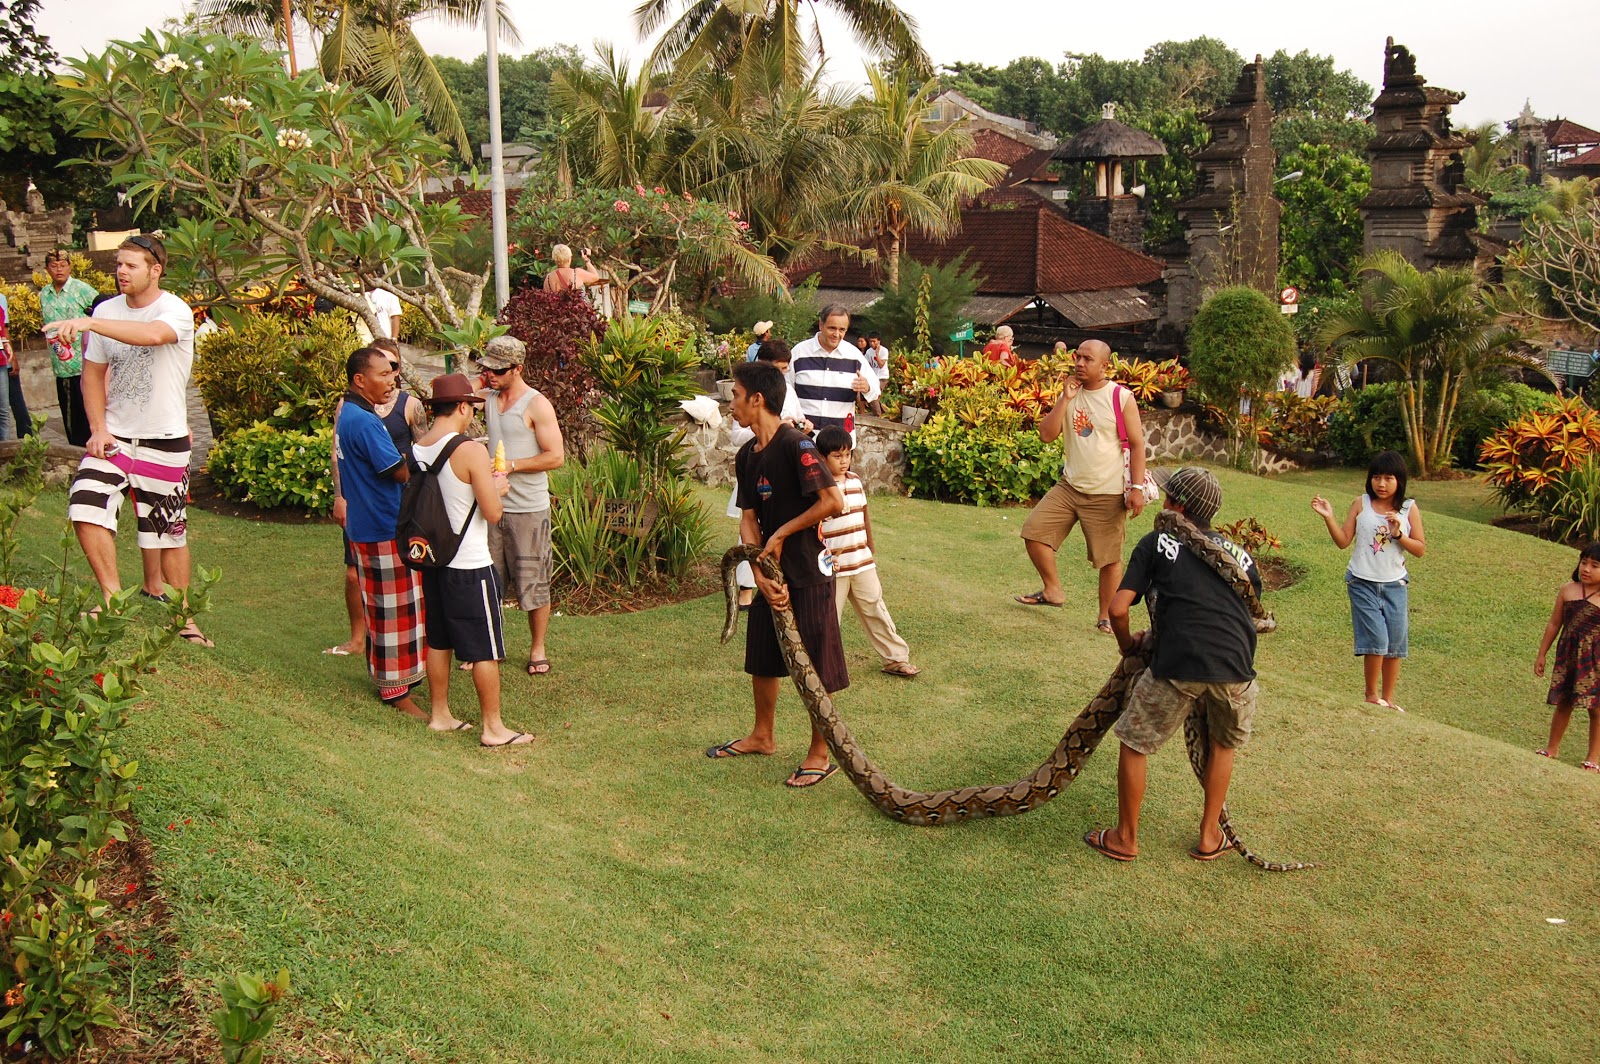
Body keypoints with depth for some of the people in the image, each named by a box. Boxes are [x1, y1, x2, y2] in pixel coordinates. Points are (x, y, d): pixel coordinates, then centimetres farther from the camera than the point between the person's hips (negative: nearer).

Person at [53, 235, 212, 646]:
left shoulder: (176, 311, -14)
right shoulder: (106, 311, 3)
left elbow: (153, 334, -39)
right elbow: (93, 373, 10)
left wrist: (88, 323, -48)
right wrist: (98, 428, -1)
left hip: (165, 438, -4)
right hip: (115, 434, 4)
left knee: (168, 529, 4)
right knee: (85, 507, -14)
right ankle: (114, 597, 0)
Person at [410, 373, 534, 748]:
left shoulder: (416, 449, 2)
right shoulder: (471, 450, -19)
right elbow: (493, 513, -18)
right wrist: (496, 488, 1)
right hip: (470, 566, -7)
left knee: (438, 641, 18)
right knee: (485, 650, 3)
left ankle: (439, 714, 29)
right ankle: (493, 729, 10)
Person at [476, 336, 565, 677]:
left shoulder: (536, 405, -9)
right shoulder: (488, 401, 8)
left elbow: (555, 456, -13)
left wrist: (511, 465, -18)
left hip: (528, 508, -6)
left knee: (533, 582, 3)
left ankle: (537, 648, 16)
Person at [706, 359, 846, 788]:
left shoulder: (795, 445, -19)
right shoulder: (747, 455, 6)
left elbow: (833, 501, -26)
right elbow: (748, 520, 5)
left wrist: (781, 534, -16)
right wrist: (760, 576, -9)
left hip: (809, 572, -8)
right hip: (773, 571, 8)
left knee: (816, 668, 2)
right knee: (762, 657, 20)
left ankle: (820, 754, 16)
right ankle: (762, 736, 39)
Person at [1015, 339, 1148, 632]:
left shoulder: (1121, 397, -8)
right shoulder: (1069, 393, 6)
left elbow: (1137, 444, -8)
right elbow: (1046, 434, -3)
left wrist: (1137, 487, -15)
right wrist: (1065, 399, -11)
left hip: (1107, 493, -5)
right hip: (1069, 486, 5)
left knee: (1110, 558, 1)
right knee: (1034, 530, -3)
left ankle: (1106, 616, 17)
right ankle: (1053, 590, 16)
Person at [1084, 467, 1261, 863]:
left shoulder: (1157, 542, 12)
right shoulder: (1240, 555, 23)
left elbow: (1118, 609, 4)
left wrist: (1128, 645, 25)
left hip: (1177, 667, -4)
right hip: (1236, 668, 4)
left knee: (1135, 742, 17)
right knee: (1225, 743, 31)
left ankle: (1126, 838, 28)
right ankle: (1210, 837, 35)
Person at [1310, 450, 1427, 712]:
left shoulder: (1409, 509, 0)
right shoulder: (1361, 505, -2)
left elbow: (1420, 549, -1)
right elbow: (1343, 541, -2)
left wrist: (1399, 534, -16)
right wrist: (1329, 518, -15)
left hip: (1394, 584, 2)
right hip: (1363, 583, -2)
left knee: (1395, 643, 6)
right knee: (1376, 638, -11)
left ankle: (1388, 698, 21)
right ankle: (1371, 695, 8)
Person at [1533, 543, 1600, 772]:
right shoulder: (1567, 591, 0)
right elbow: (1554, 624, 8)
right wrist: (1542, 654, 11)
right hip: (1568, 656, 3)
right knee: (1563, 702, 12)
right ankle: (1552, 748, 27)